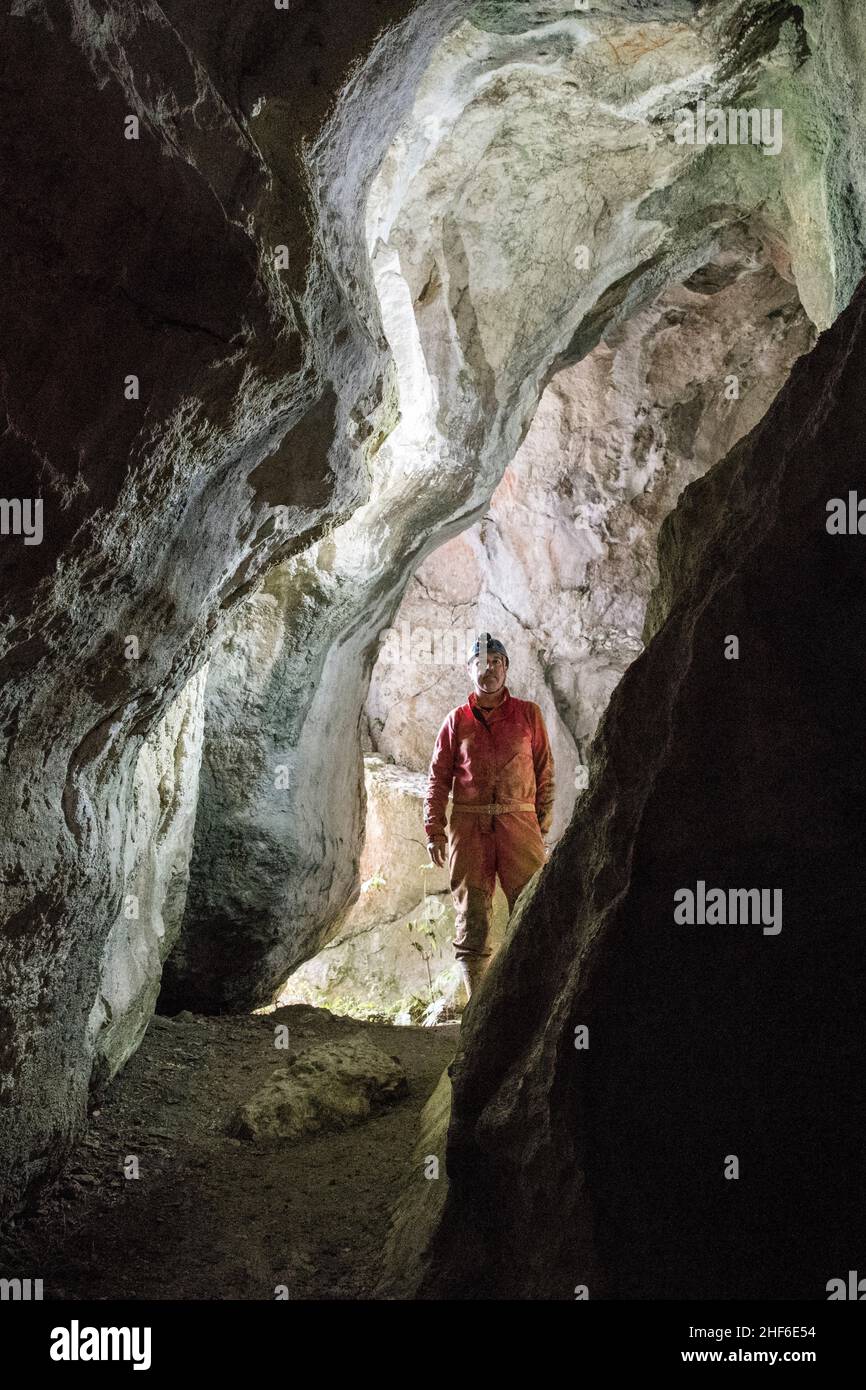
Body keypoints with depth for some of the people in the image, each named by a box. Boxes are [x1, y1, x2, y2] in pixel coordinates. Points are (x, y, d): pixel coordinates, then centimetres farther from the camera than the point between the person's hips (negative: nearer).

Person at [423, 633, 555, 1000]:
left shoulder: (528, 714, 12)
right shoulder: (457, 720, 13)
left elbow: (545, 770, 12)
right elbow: (438, 777, 13)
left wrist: (544, 819, 2)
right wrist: (434, 830, 4)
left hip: (519, 823, -1)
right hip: (469, 826, 1)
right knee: (472, 919, 0)